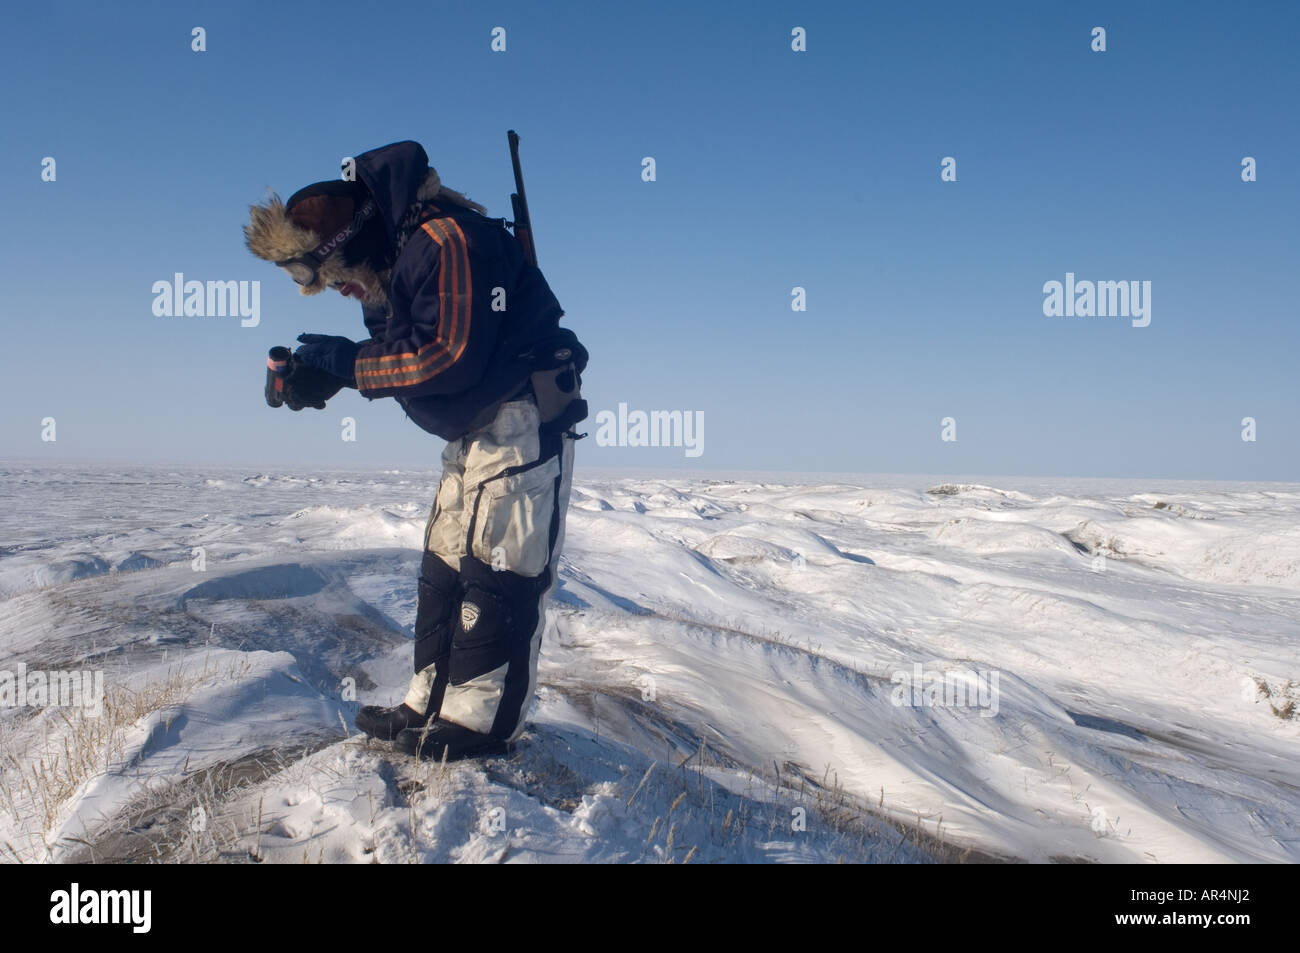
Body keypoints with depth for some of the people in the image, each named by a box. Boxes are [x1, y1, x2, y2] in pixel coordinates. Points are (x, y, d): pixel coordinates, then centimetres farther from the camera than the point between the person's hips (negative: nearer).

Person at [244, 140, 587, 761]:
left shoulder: (447, 243, -21)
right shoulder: (392, 262, 10)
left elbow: (449, 357, -26)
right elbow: (398, 352, 12)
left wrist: (346, 362, -18)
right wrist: (323, 374, -4)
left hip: (524, 423, -10)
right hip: (474, 432, 10)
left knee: (496, 567, -9)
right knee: (444, 564, 10)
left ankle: (480, 717, -2)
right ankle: (431, 704, 18)